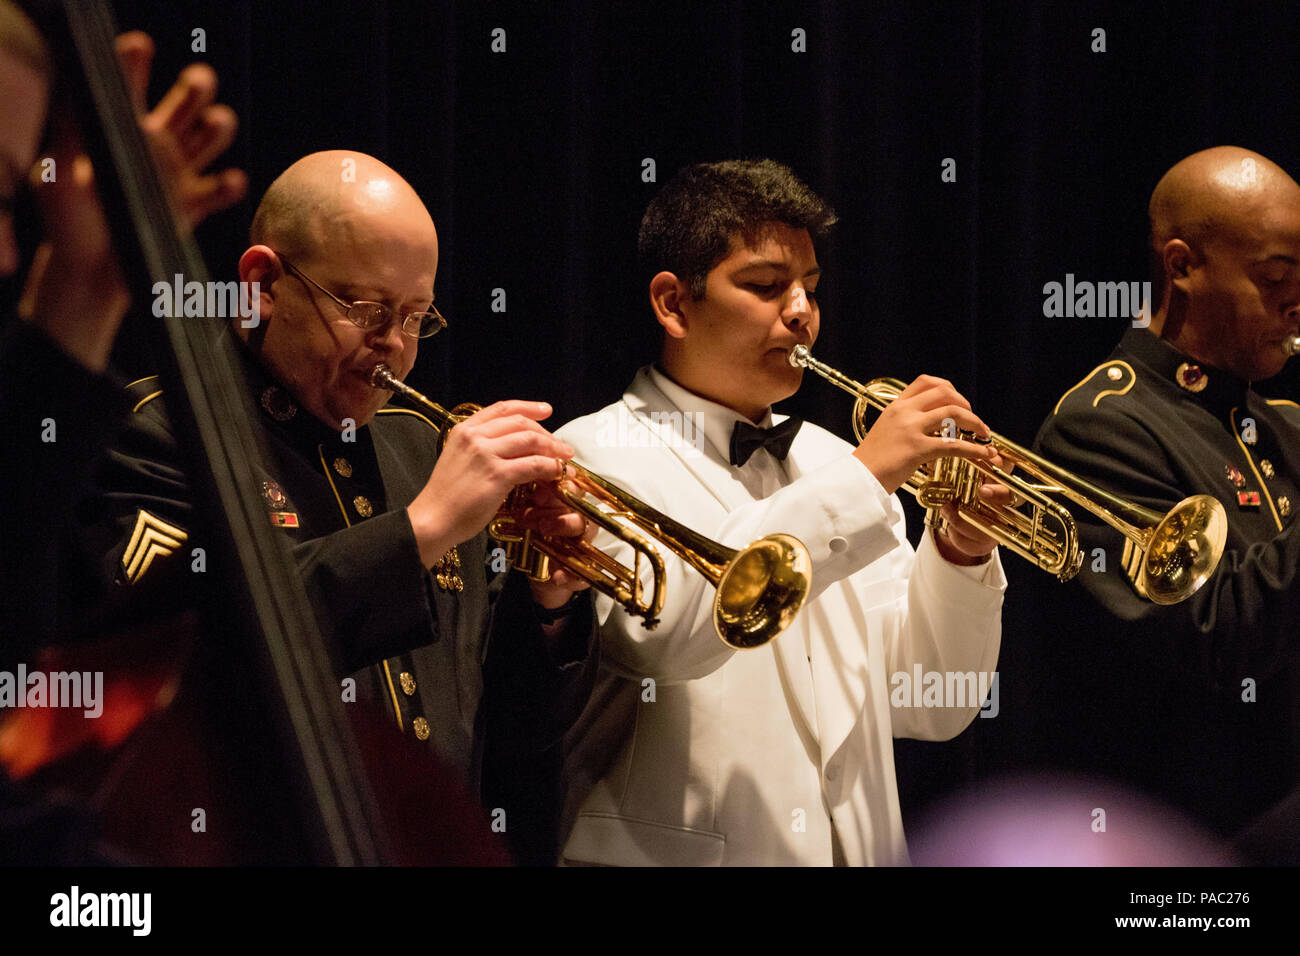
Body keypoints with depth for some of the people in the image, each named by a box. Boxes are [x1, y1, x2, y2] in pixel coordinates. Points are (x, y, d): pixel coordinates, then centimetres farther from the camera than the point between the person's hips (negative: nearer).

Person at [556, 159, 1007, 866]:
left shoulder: (827, 460, 15)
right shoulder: (599, 456, 0)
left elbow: (929, 711, 14)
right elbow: (659, 631, -20)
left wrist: (961, 557, -2)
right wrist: (864, 478, -16)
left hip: (858, 846, 4)